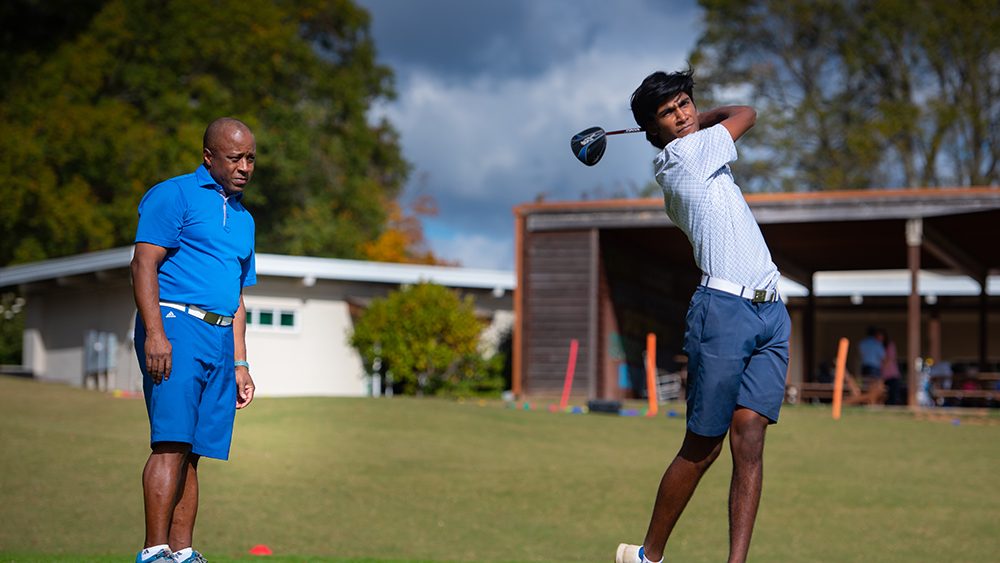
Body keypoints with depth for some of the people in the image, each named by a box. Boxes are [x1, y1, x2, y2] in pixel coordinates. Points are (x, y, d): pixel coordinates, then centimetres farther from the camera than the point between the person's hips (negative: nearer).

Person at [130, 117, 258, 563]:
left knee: (192, 450, 4)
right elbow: (144, 264, -8)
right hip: (176, 325, -7)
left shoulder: (243, 218, 24)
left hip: (220, 339, 7)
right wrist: (155, 332, -19)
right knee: (171, 442, -15)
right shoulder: (175, 195, 1)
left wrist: (239, 364, 23)